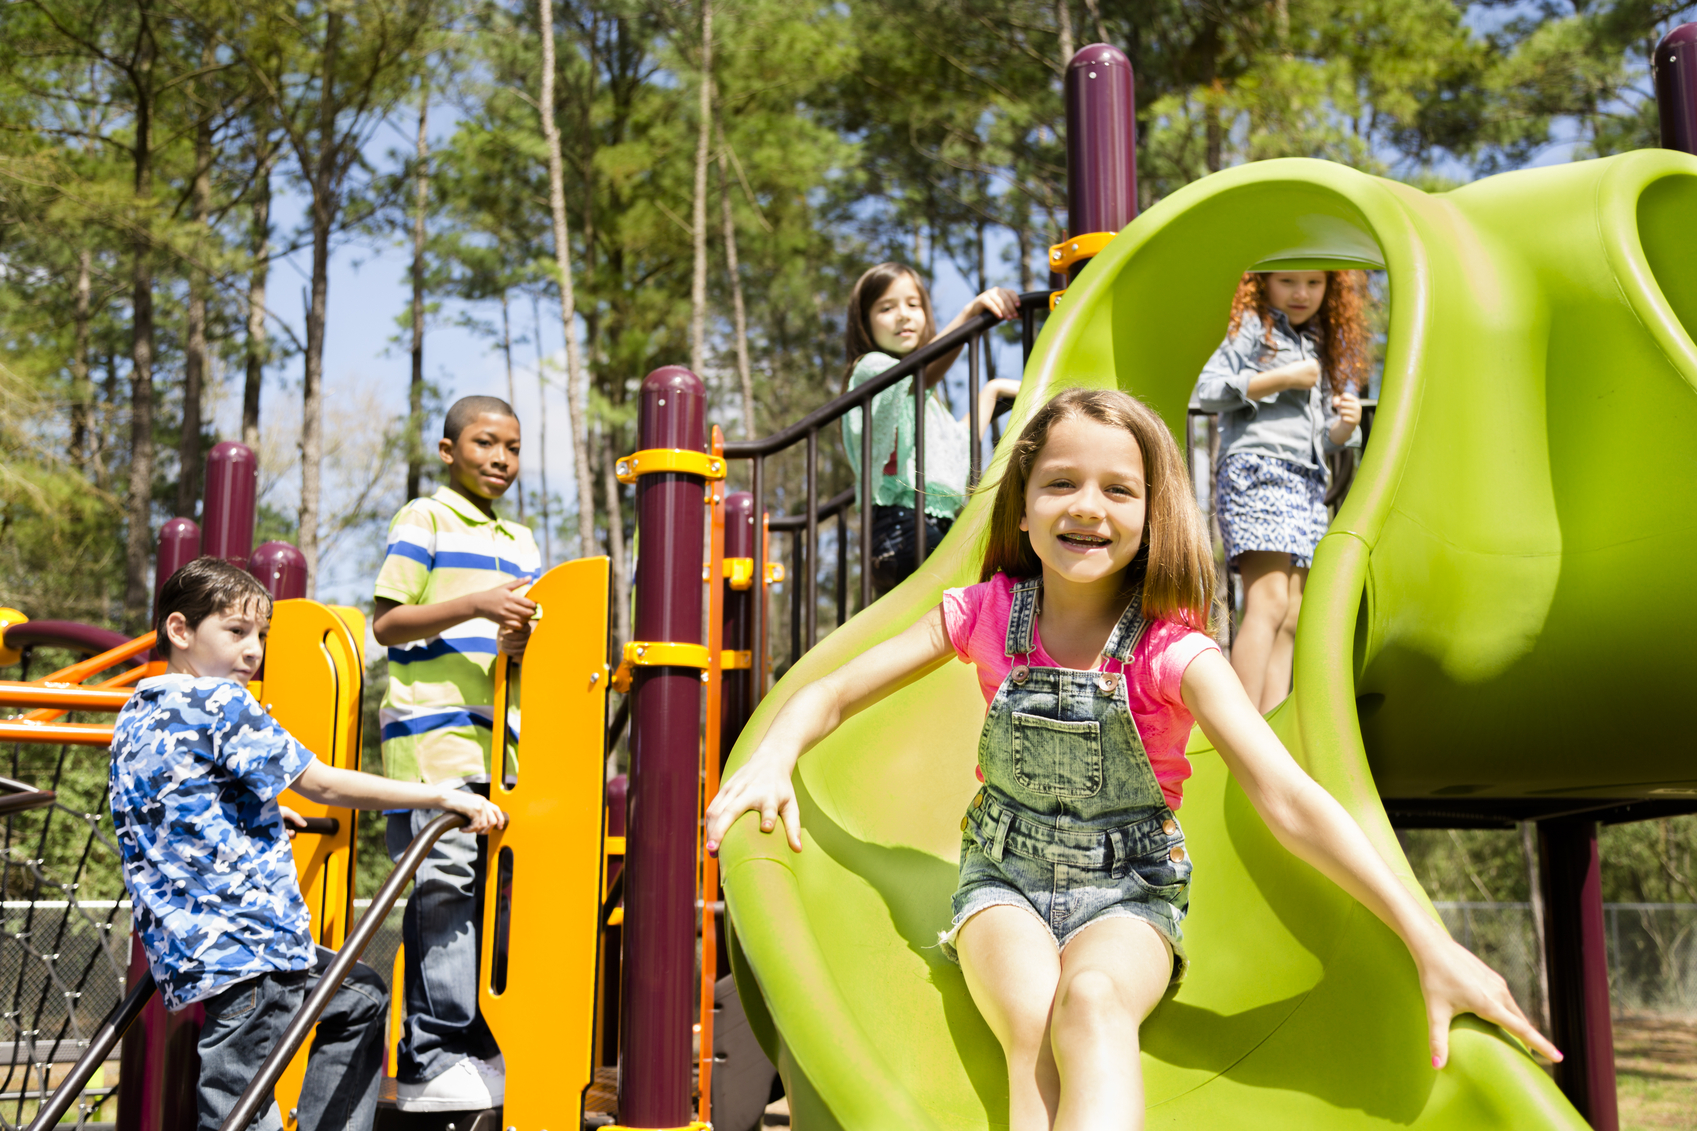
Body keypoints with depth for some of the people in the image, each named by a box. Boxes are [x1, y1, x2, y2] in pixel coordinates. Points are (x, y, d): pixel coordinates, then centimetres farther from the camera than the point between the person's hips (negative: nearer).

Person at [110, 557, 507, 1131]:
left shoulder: (136, 714, 15)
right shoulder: (219, 701, -12)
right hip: (240, 946, -10)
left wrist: (263, 809, 39)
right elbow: (322, 784, -14)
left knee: (361, 996, 24)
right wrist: (445, 796, -10)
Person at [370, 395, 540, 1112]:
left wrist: (523, 643, 1)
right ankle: (432, 1058, -6)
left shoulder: (522, 542, 23)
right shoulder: (423, 521, 3)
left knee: (494, 887, 4)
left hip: (503, 742, 7)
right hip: (432, 735, -6)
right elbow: (386, 624, -4)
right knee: (444, 884, -11)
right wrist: (477, 606, -16)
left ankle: (476, 1047, 11)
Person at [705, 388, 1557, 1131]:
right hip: (1005, 881, 2)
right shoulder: (985, 616, -5)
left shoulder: (1173, 652, -13)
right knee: (1033, 1019, -31)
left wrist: (1431, 945, -25)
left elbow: (1290, 802, -19)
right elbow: (831, 695, 2)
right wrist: (773, 758, -20)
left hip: (1129, 894, -1)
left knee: (1092, 999, -35)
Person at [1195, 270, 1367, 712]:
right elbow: (1208, 389, -9)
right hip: (1256, 469, -8)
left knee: (1292, 617, 1)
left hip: (1307, 484, 8)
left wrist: (1345, 426, 6)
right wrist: (1284, 378, -10)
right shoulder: (1252, 326, 5)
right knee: (1268, 602, -20)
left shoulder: (1319, 344, 26)